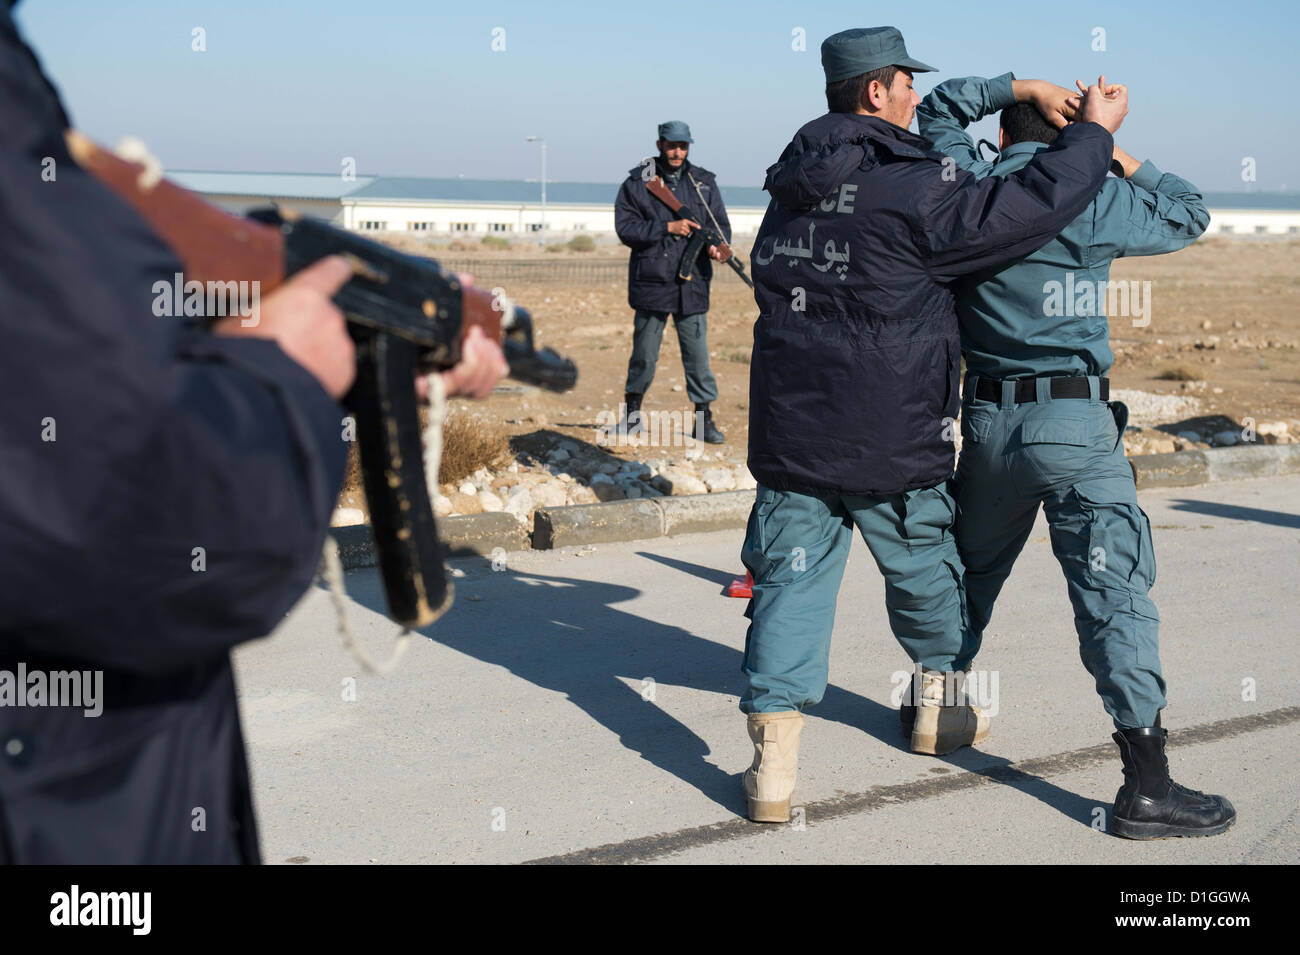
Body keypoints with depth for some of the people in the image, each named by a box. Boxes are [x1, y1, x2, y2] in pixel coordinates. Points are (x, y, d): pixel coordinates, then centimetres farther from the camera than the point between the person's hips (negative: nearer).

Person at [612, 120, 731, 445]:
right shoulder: (636, 183, 1)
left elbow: (721, 224, 9)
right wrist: (668, 228, -16)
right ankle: (632, 415, 26)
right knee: (644, 355, 9)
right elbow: (626, 228, -7)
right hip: (651, 284, -1)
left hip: (692, 285, 2)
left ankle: (703, 420, 12)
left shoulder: (704, 182, 9)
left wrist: (715, 245, -13)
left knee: (698, 354, 2)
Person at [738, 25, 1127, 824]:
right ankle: (941, 709, 39)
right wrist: (1095, 132, 0)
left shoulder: (795, 182, 8)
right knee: (926, 570, 19)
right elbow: (1030, 207, -16)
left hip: (790, 430, 5)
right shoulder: (913, 194, -15)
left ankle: (775, 761, -2)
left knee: (792, 582, 4)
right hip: (891, 441, -4)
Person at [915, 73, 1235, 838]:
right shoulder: (1093, 200, -5)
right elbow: (1191, 216, 9)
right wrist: (1124, 160, 17)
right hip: (1075, 425, -4)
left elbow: (939, 109, 22)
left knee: (973, 570, 23)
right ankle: (1148, 786, -6)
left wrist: (1020, 85, 11)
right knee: (1115, 591, -5)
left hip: (988, 421, 5)